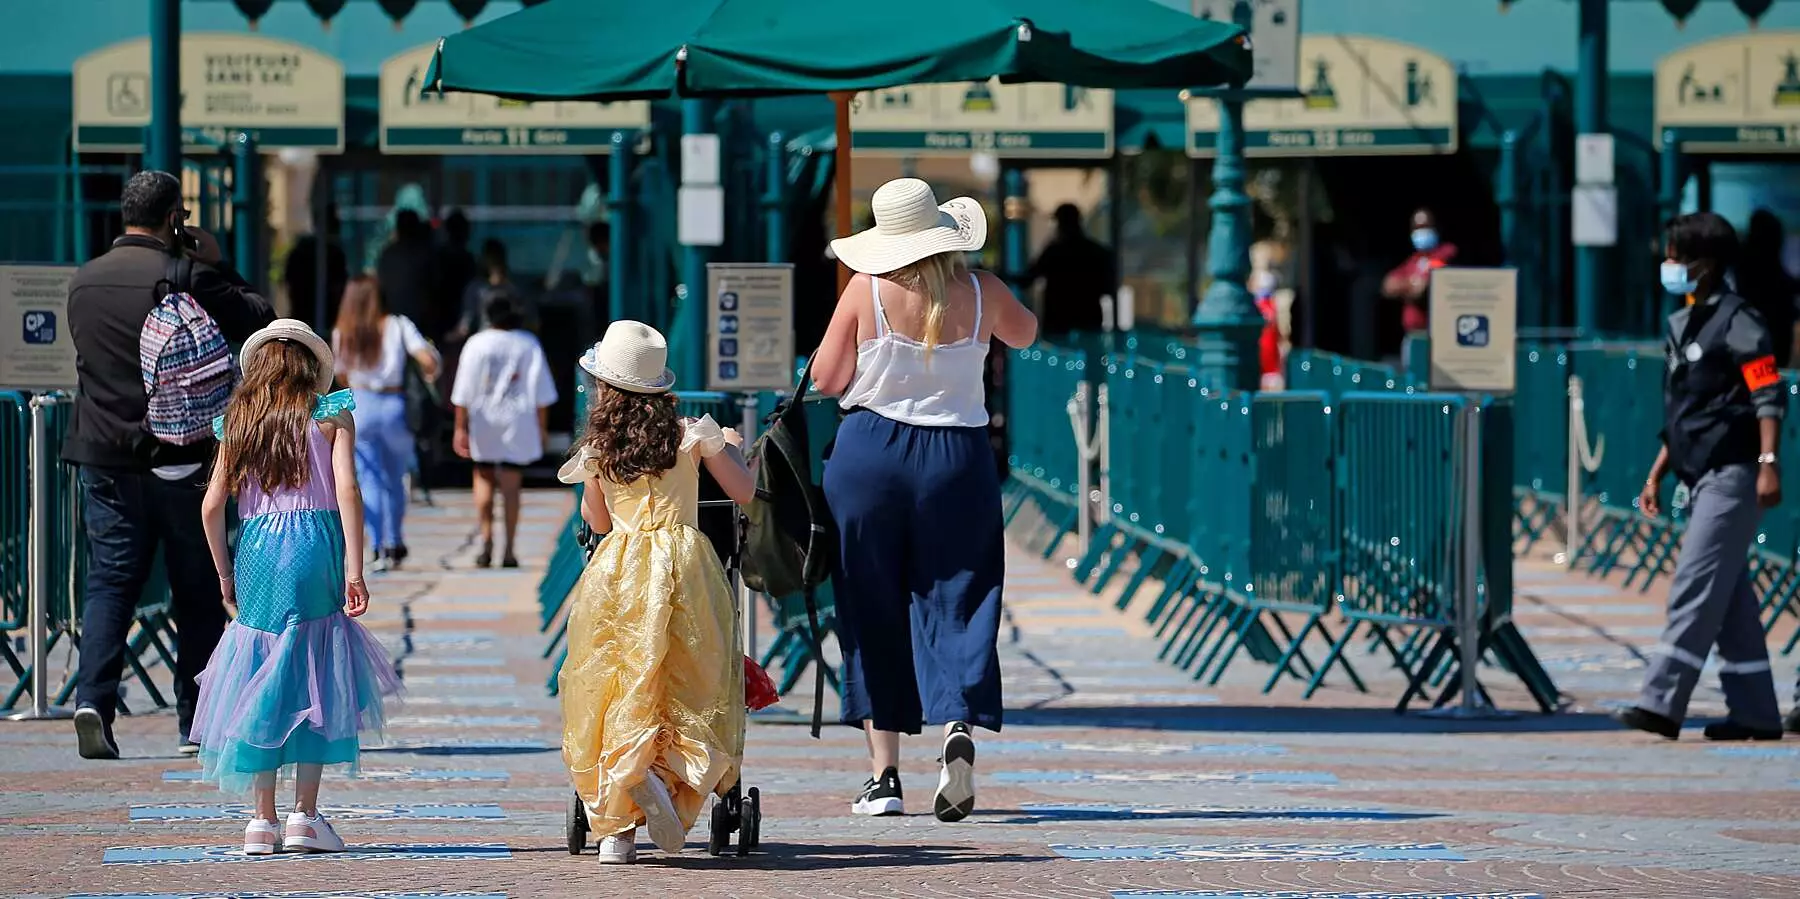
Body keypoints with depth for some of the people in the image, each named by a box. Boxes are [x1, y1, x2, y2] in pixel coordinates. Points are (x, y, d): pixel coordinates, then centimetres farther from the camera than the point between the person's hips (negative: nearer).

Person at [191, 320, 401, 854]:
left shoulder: (238, 420, 11)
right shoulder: (331, 413, 3)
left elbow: (213, 504, 7)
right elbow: (347, 489, -7)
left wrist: (225, 575, 17)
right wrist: (354, 570, -8)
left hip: (257, 552, 2)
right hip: (315, 548, -2)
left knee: (262, 681, 8)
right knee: (315, 678, 4)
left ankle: (262, 819, 7)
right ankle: (305, 815, -1)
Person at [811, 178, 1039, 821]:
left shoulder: (867, 292, -8)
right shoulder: (981, 293, -2)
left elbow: (826, 379, -4)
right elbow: (1024, 333, 20)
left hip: (870, 457, -1)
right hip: (957, 456, 1)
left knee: (874, 617, 7)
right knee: (955, 606, 5)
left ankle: (884, 774, 6)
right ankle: (959, 725, -22)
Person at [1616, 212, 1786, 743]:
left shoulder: (1737, 320, -9)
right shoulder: (1680, 327, 18)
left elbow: (1768, 395, -16)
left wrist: (1769, 463, -25)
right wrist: (1657, 475, 22)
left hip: (1732, 474, -9)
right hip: (1701, 478, 9)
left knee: (1695, 586, -14)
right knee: (1731, 598, 10)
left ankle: (1662, 703, -18)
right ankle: (1755, 713, 13)